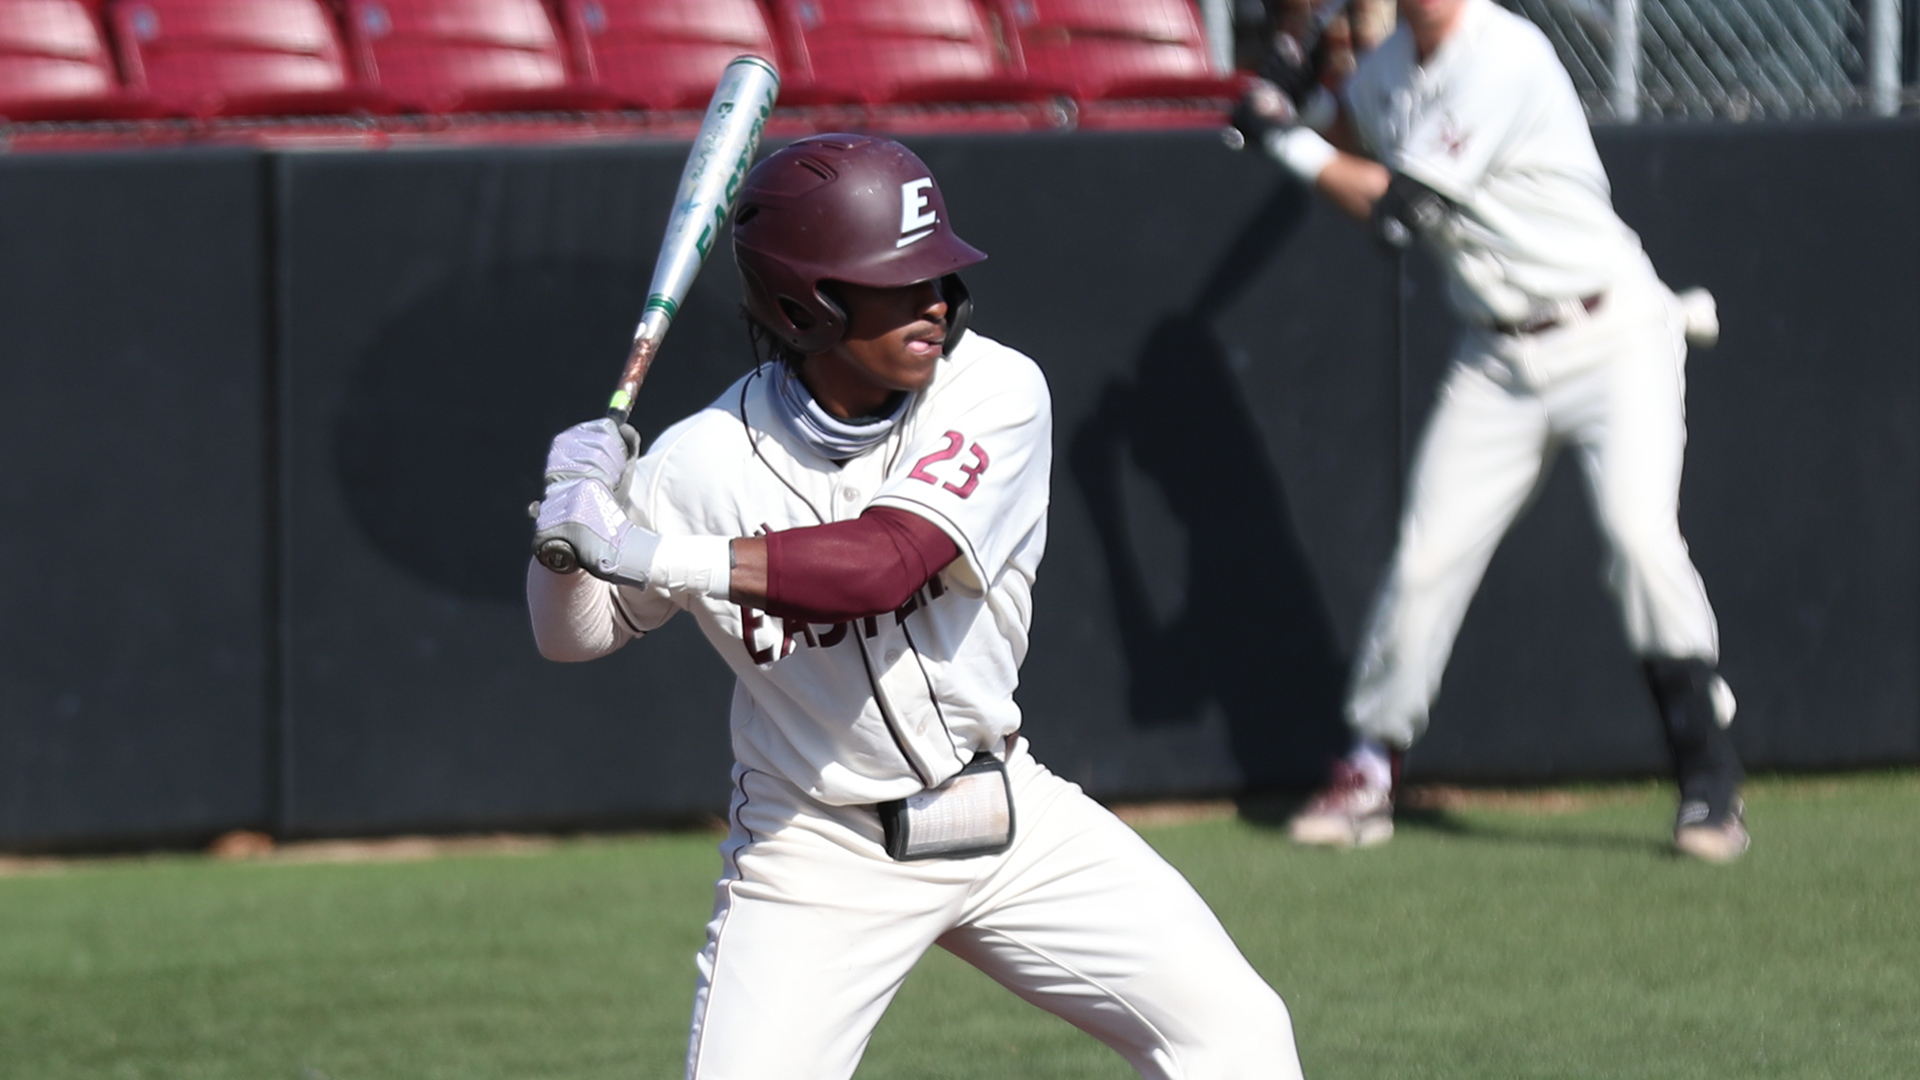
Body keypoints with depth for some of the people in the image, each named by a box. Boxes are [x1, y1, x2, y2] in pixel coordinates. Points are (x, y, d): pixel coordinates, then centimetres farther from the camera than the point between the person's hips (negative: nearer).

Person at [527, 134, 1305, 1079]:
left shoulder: (994, 391, -15)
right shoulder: (705, 462, -15)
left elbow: (884, 563, -30)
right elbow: (571, 637, -1)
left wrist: (654, 555, -34)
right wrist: (568, 523, -23)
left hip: (1010, 821, 2)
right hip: (815, 851, -2)